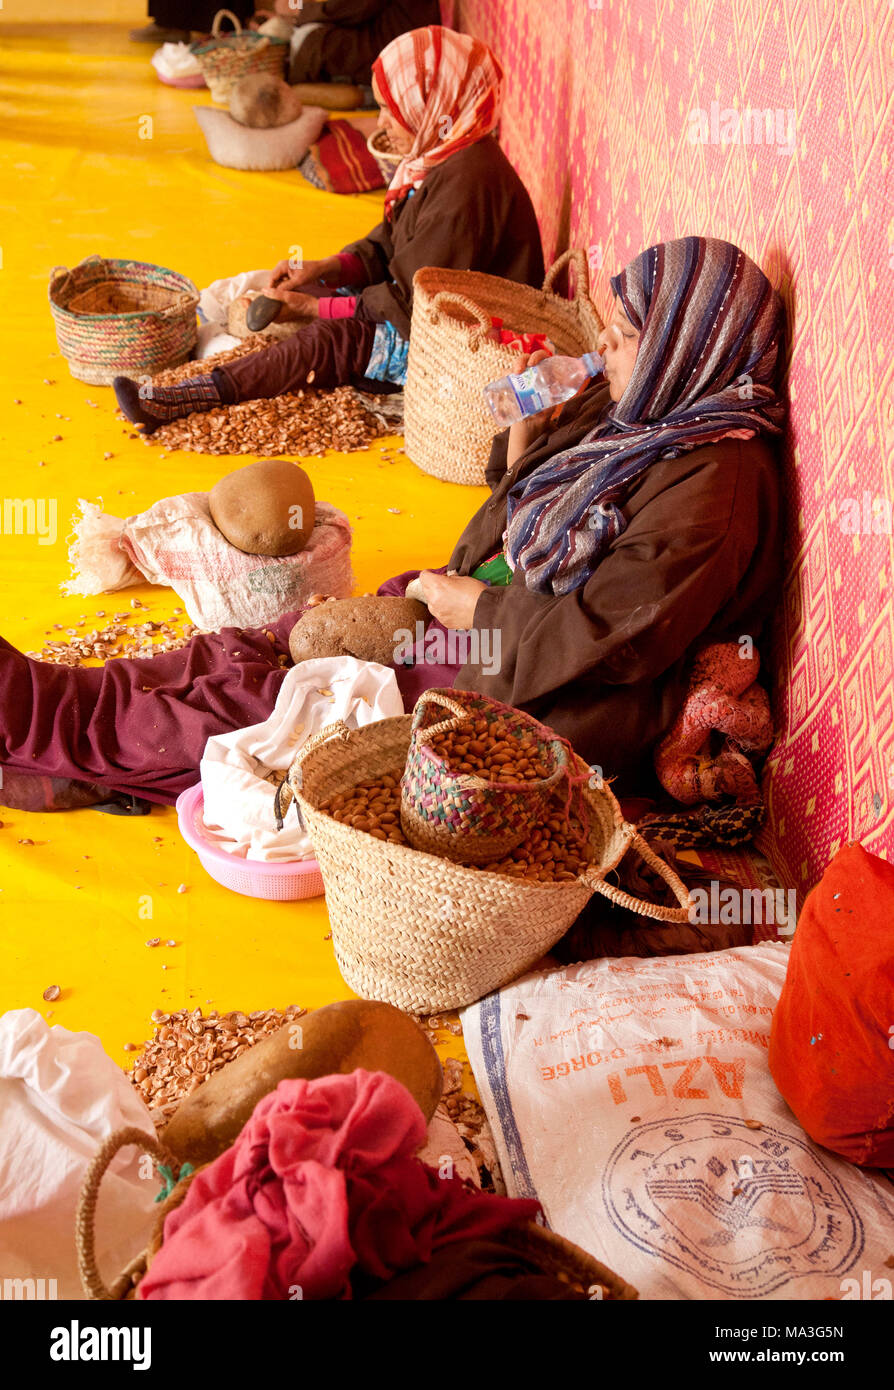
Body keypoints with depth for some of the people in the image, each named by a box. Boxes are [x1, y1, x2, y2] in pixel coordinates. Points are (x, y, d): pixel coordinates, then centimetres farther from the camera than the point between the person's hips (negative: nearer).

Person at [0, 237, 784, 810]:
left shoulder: (714, 484, -21)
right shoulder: (637, 416, 8)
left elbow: (600, 638, -26)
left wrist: (473, 607, -16)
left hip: (539, 704, -9)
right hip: (483, 618, 9)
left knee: (256, 696, -11)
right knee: (253, 651, -1)